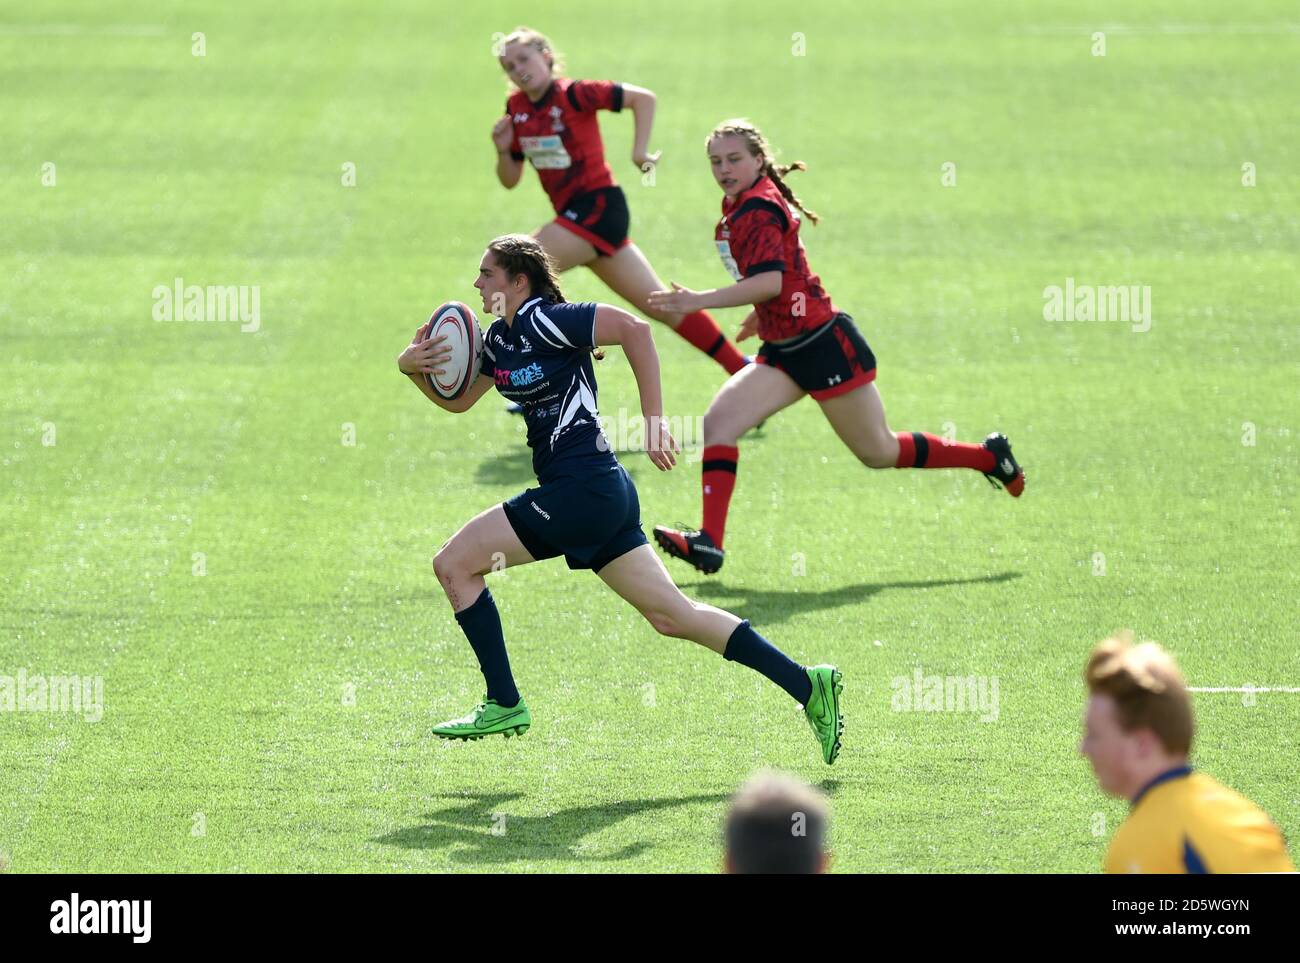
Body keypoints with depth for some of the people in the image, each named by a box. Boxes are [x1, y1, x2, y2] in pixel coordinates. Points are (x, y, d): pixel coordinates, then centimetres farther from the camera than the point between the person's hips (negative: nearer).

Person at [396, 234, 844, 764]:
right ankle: (807, 685, 5)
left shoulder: (543, 321, -11)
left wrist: (653, 420, -18)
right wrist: (413, 367, 10)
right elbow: (457, 400, 29)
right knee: (671, 614, 7)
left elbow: (633, 328, -18)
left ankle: (504, 704, 2)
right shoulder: (499, 339, 17)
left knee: (454, 563, -3)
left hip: (580, 487, -10)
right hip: (603, 493, 10)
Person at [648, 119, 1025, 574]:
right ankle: (708, 543, -16)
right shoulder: (739, 207, 9)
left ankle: (990, 456, 25)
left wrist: (699, 301, -37)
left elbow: (770, 281, -33)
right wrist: (760, 314, 29)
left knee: (879, 453, 6)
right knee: (718, 421, -10)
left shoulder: (758, 208, -19)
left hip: (825, 347, -9)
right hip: (784, 352, 9)